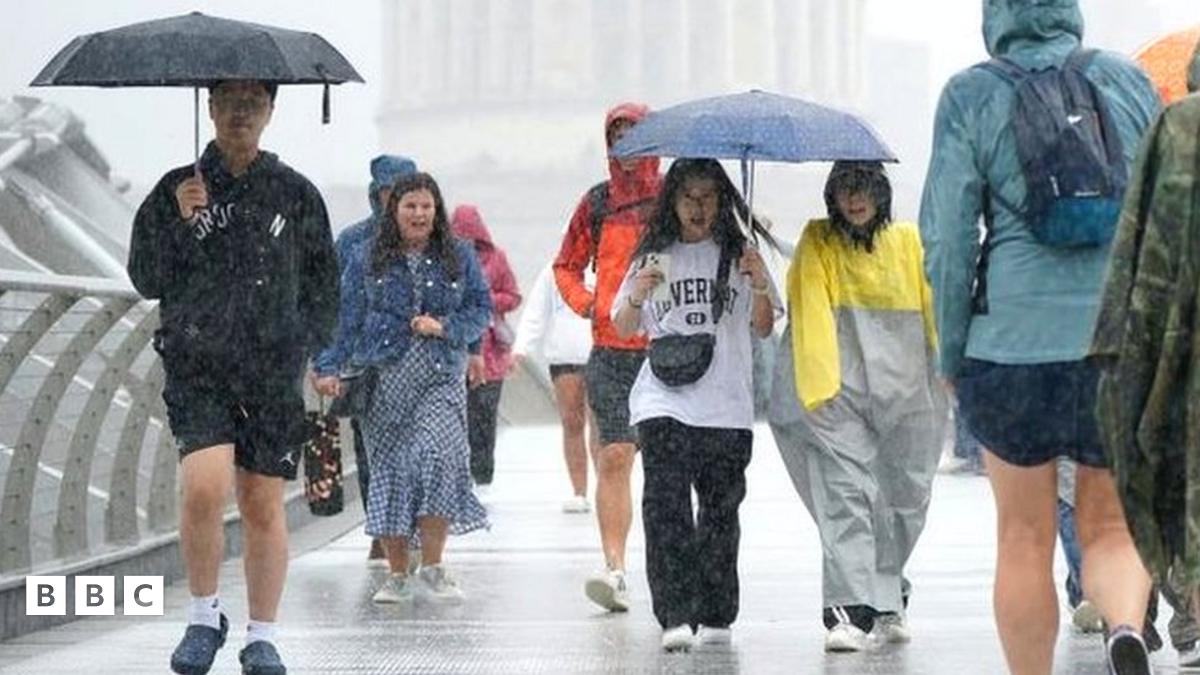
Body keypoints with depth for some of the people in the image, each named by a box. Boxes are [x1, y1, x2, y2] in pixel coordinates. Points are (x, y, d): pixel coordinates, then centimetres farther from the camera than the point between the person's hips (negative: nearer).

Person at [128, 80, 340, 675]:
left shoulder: (295, 193, 9)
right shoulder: (176, 190, 8)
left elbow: (322, 281, 14)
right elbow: (146, 278, 4)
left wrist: (304, 344, 1)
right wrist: (180, 220, -10)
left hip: (274, 371, 1)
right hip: (197, 366, -1)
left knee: (264, 507, 3)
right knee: (204, 487, -20)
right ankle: (204, 614, 0)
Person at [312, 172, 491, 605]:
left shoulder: (459, 257, 10)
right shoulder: (367, 258, 8)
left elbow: (482, 310, 11)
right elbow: (346, 317, 6)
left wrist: (444, 327, -7)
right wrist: (330, 367, -3)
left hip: (441, 378, 0)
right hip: (384, 379, 1)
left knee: (438, 456, -20)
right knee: (389, 471, -1)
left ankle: (432, 569, -13)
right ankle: (397, 575, 9)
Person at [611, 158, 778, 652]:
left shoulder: (738, 255, 9)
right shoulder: (655, 256, 10)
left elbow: (763, 329, 8)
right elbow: (623, 328, 11)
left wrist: (760, 287, -10)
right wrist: (637, 297, -10)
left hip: (727, 406, 1)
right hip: (664, 401, 0)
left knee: (720, 509, 3)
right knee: (666, 504, -13)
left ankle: (716, 616, 13)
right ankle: (674, 617, -17)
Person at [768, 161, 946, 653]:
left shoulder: (908, 242, 11)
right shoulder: (817, 244, 6)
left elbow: (934, 310, 9)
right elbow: (811, 310, -5)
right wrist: (821, 383, -17)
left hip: (906, 393, 3)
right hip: (838, 392, -3)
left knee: (904, 500, 8)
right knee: (846, 495, -14)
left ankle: (885, 599, 27)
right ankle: (849, 611, -18)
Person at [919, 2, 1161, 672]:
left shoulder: (974, 96, 1)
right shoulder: (1129, 83, 8)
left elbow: (948, 238, -1)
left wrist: (950, 356, 8)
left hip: (1014, 343, -1)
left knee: (1026, 540, 10)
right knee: (1112, 525, 9)